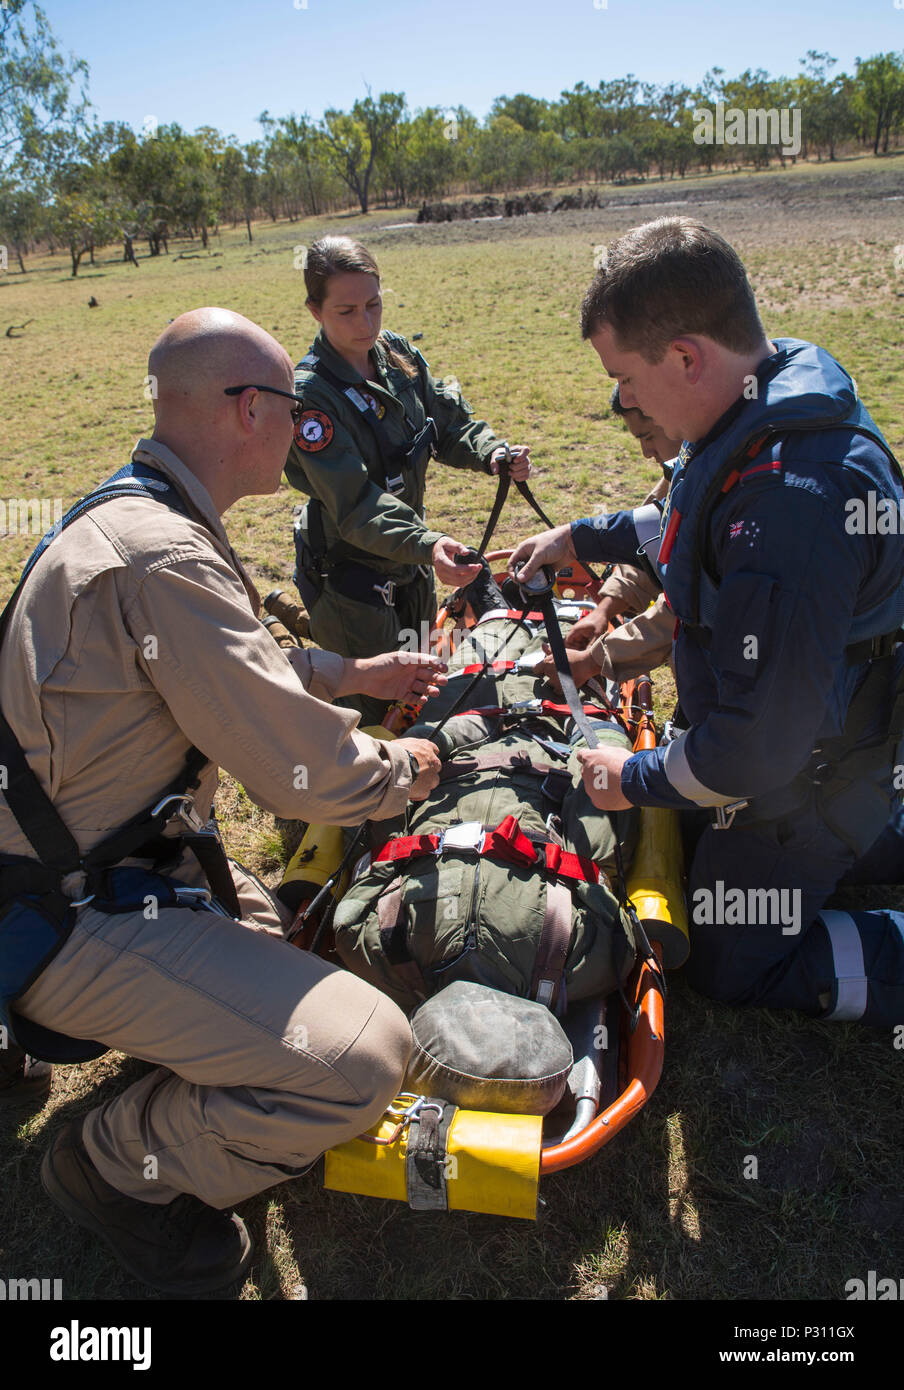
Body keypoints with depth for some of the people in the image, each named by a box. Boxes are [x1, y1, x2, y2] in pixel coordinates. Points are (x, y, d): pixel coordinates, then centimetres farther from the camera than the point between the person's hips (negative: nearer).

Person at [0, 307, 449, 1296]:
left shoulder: (126, 513, 7)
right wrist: (403, 769, -3)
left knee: (263, 918, 30)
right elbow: (302, 773, -23)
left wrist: (354, 672, 21)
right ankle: (123, 1165, 4)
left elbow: (236, 671, 21)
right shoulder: (163, 557, -26)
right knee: (362, 1057, -19)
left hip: (93, 858, 11)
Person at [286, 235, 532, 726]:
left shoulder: (398, 354, -3)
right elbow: (355, 504, -31)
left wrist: (492, 453, -16)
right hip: (349, 571, -7)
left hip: (408, 560, 8)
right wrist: (427, 545, -46)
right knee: (371, 707, 3)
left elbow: (448, 420, 6)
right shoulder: (310, 395, -24)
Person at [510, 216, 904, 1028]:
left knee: (734, 967, 6)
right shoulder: (775, 398, -7)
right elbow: (697, 531, 15)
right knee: (694, 832, 29)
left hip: (806, 772, -8)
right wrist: (583, 538, 11)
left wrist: (638, 780, -17)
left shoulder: (793, 500, -38)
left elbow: (761, 741, -33)